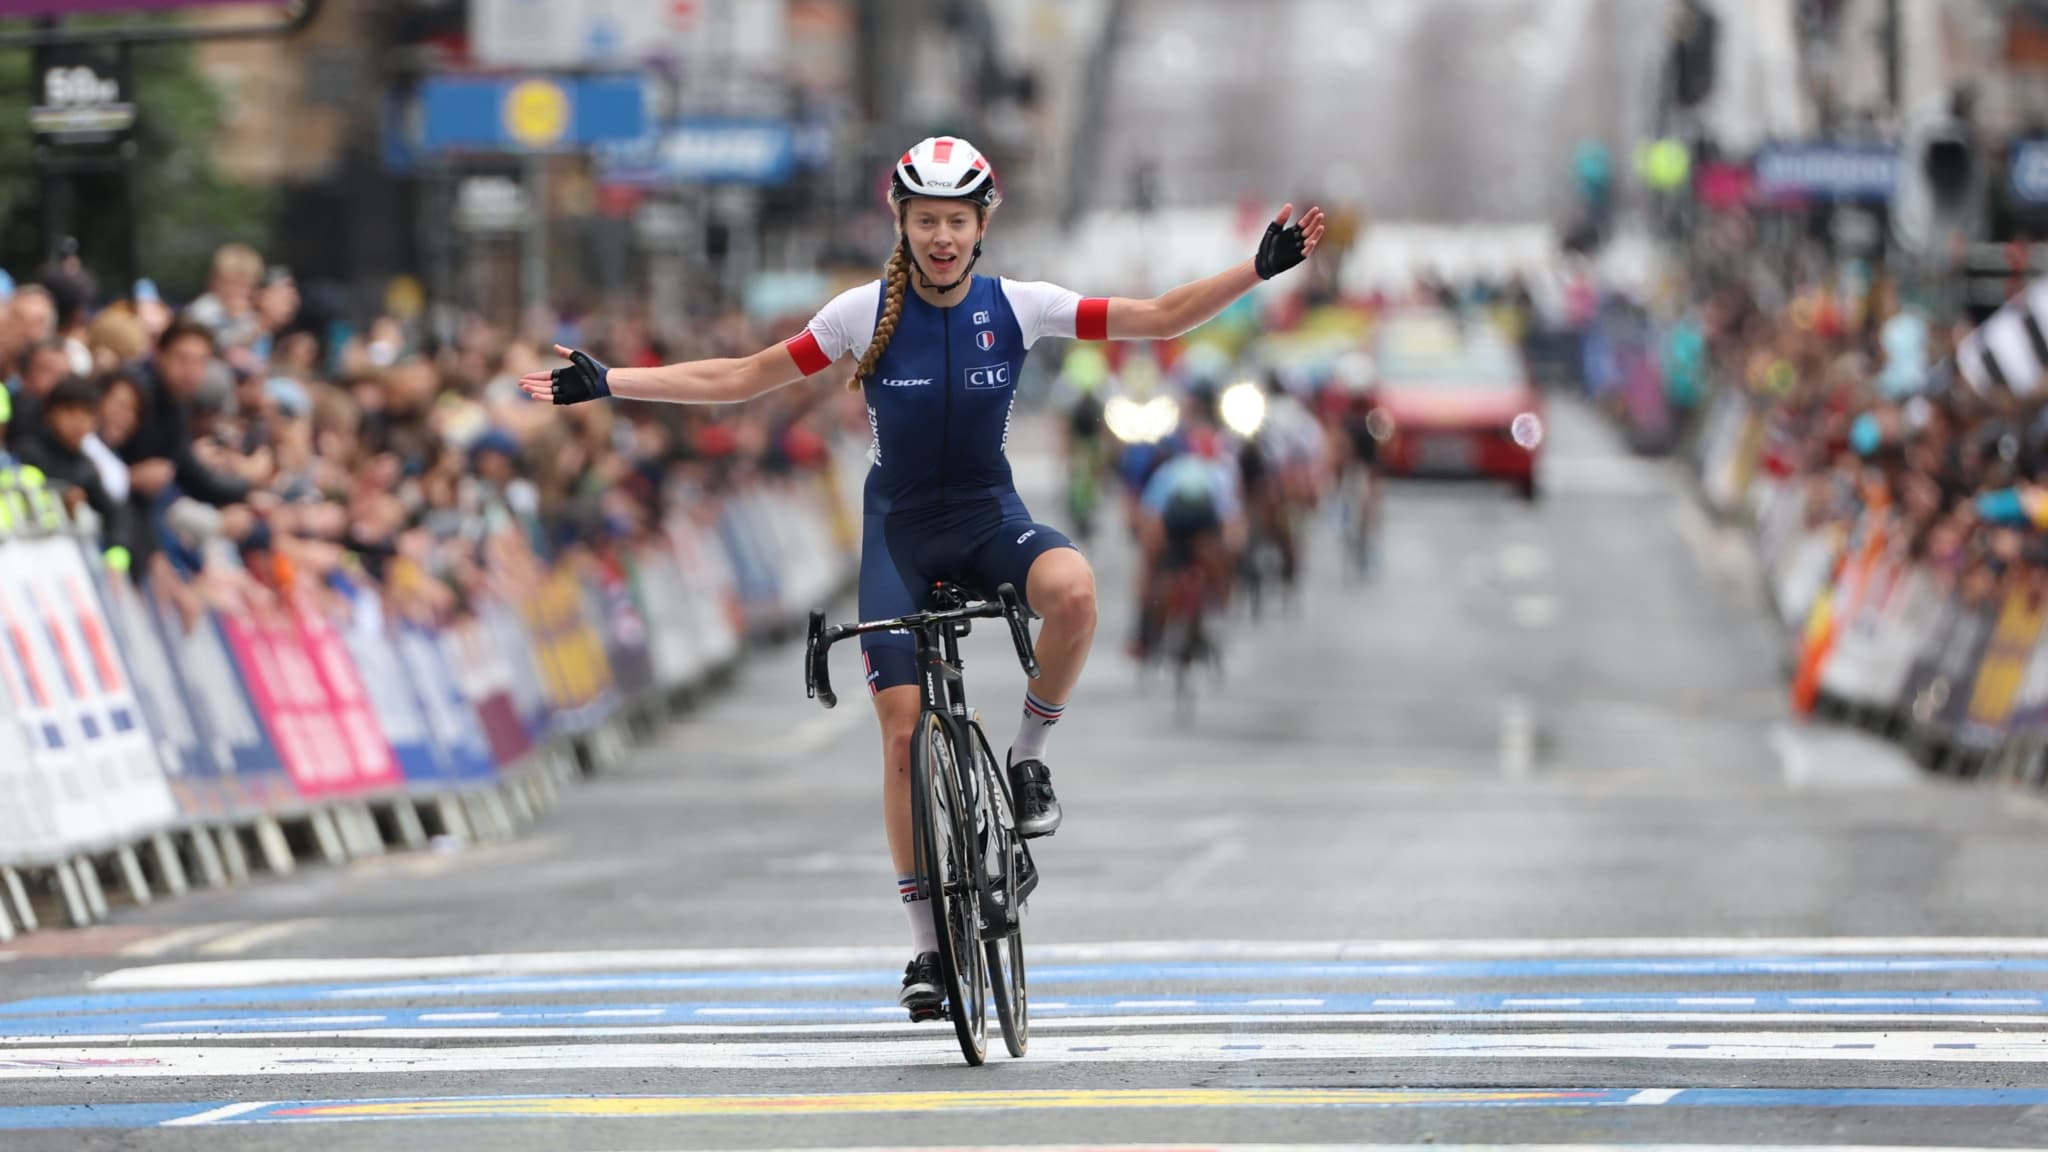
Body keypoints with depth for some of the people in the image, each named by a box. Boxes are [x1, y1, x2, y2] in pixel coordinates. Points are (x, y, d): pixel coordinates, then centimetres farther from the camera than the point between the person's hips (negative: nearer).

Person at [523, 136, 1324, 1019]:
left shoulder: (1017, 307, -8)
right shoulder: (866, 313, -10)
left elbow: (1161, 318, -5)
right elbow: (741, 380, -5)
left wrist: (1259, 270, -15)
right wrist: (604, 385, -10)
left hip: (989, 517, 0)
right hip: (900, 532, 0)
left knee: (1073, 589, -35)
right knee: (903, 731, -8)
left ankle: (1029, 754, -9)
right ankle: (926, 939, 4)